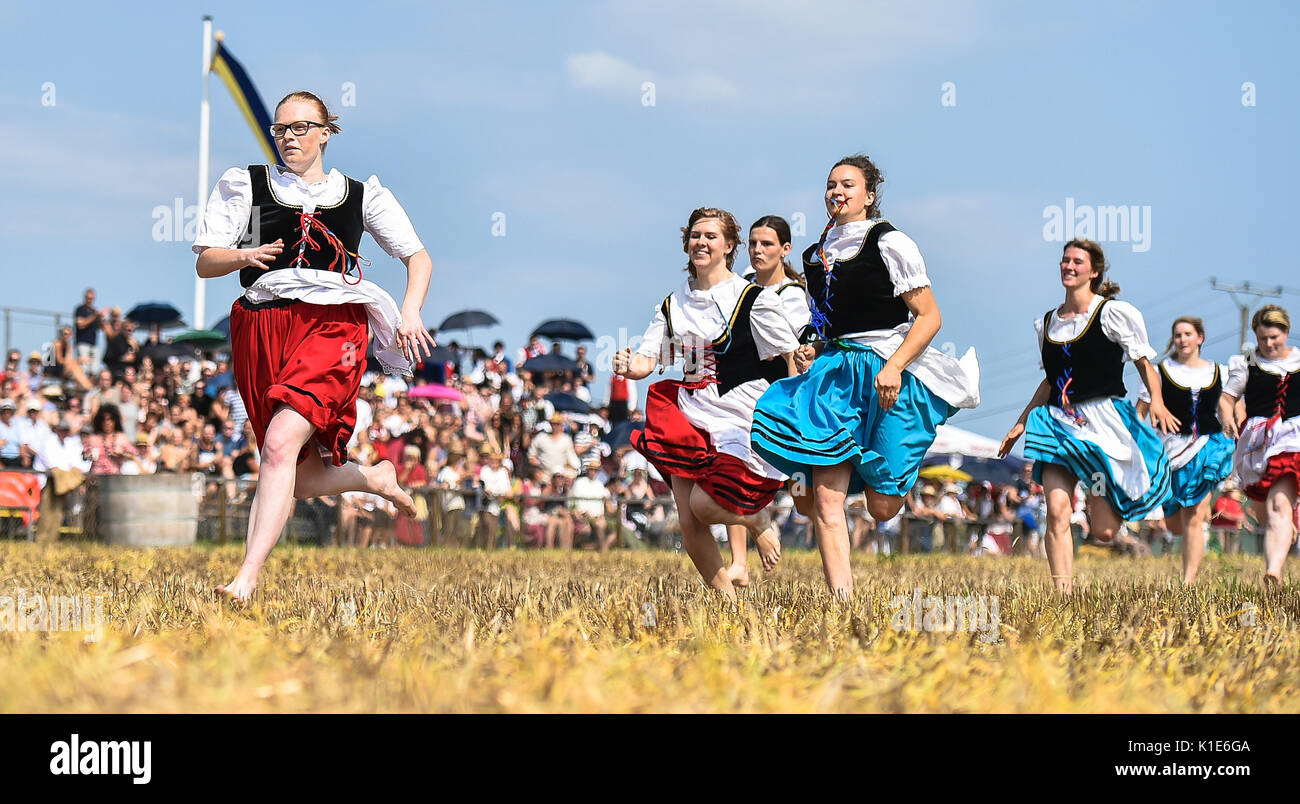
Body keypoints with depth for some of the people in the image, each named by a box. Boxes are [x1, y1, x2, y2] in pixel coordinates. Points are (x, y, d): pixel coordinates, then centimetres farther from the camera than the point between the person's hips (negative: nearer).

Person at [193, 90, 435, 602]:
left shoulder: (361, 194, 16)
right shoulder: (247, 185, 16)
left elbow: (419, 257, 19)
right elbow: (205, 263, 11)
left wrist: (410, 312, 1)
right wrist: (244, 256, -12)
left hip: (332, 324, -3)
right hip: (262, 324, 3)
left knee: (282, 442, -26)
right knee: (303, 481, 4)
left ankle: (247, 578, -30)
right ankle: (375, 477, 37)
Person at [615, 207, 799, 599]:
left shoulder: (753, 300, -3)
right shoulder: (673, 305, 12)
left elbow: (793, 360, -3)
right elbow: (646, 362, 6)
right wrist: (628, 366, -18)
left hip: (741, 423, -5)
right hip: (691, 420, 5)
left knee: (704, 504, -19)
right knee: (688, 522, -3)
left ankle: (759, 520, 12)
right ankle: (727, 599, 12)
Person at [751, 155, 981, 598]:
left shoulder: (890, 244, -4)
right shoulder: (817, 255, 15)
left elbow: (929, 317, -7)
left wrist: (894, 367, -18)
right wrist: (813, 352, 6)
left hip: (888, 376, -5)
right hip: (835, 374, 5)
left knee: (882, 507, -3)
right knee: (822, 500, -11)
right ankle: (841, 597, -9)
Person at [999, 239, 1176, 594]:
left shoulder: (1114, 313, -1)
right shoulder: (1046, 323, 14)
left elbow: (1145, 363, -1)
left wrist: (1156, 401, -19)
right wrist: (1021, 423, 25)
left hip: (1103, 419, -4)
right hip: (1058, 422, 4)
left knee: (1103, 532, -2)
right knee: (1057, 510, -18)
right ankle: (1063, 592, -18)